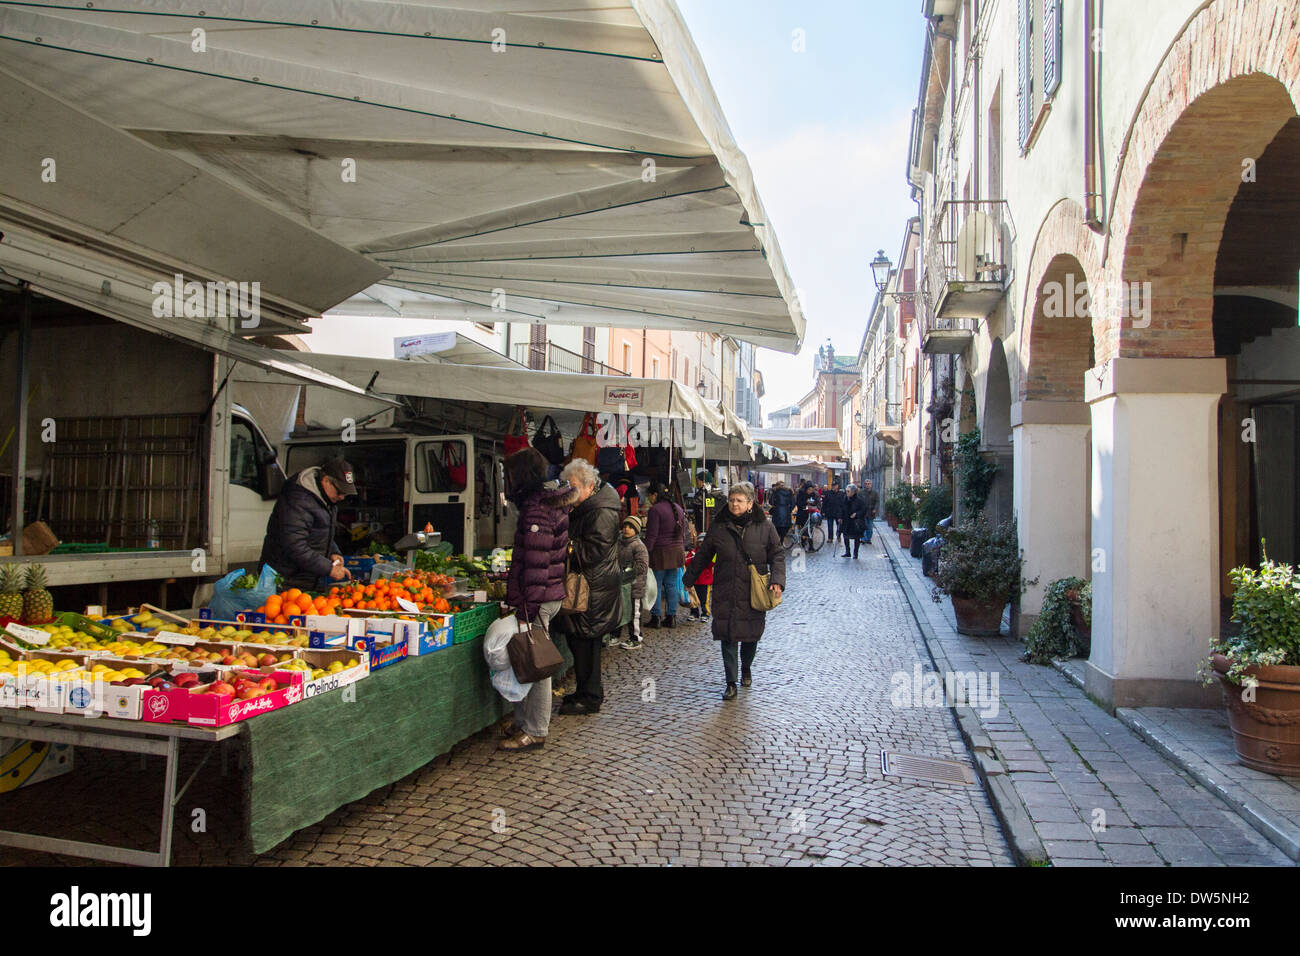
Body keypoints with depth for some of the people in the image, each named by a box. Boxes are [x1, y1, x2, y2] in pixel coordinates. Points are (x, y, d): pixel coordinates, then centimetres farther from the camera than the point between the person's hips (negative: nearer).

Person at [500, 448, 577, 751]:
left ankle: (534, 731, 10)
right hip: (550, 594, 10)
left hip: (537, 599, -10)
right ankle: (523, 721, 28)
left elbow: (535, 564, -22)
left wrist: (526, 607, -20)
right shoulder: (550, 501, 14)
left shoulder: (535, 509, -18)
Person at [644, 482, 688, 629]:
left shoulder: (655, 509, -12)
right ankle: (671, 617, 13)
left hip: (661, 552, -7)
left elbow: (651, 535, -13)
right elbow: (683, 532, 17)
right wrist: (682, 550, 23)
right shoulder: (678, 508, 12)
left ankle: (655, 618, 4)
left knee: (656, 585, 1)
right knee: (671, 585, 11)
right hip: (677, 551, 7)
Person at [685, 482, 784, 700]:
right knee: (728, 637, -2)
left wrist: (777, 580, -12)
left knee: (752, 634, 9)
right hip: (725, 594, 0)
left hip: (754, 594, 0)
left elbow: (777, 556, 4)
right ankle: (731, 684, 7)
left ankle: (746, 668, 39)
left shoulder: (764, 527, 0)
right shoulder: (718, 527, 3)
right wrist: (689, 580, 19)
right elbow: (702, 556, 14)